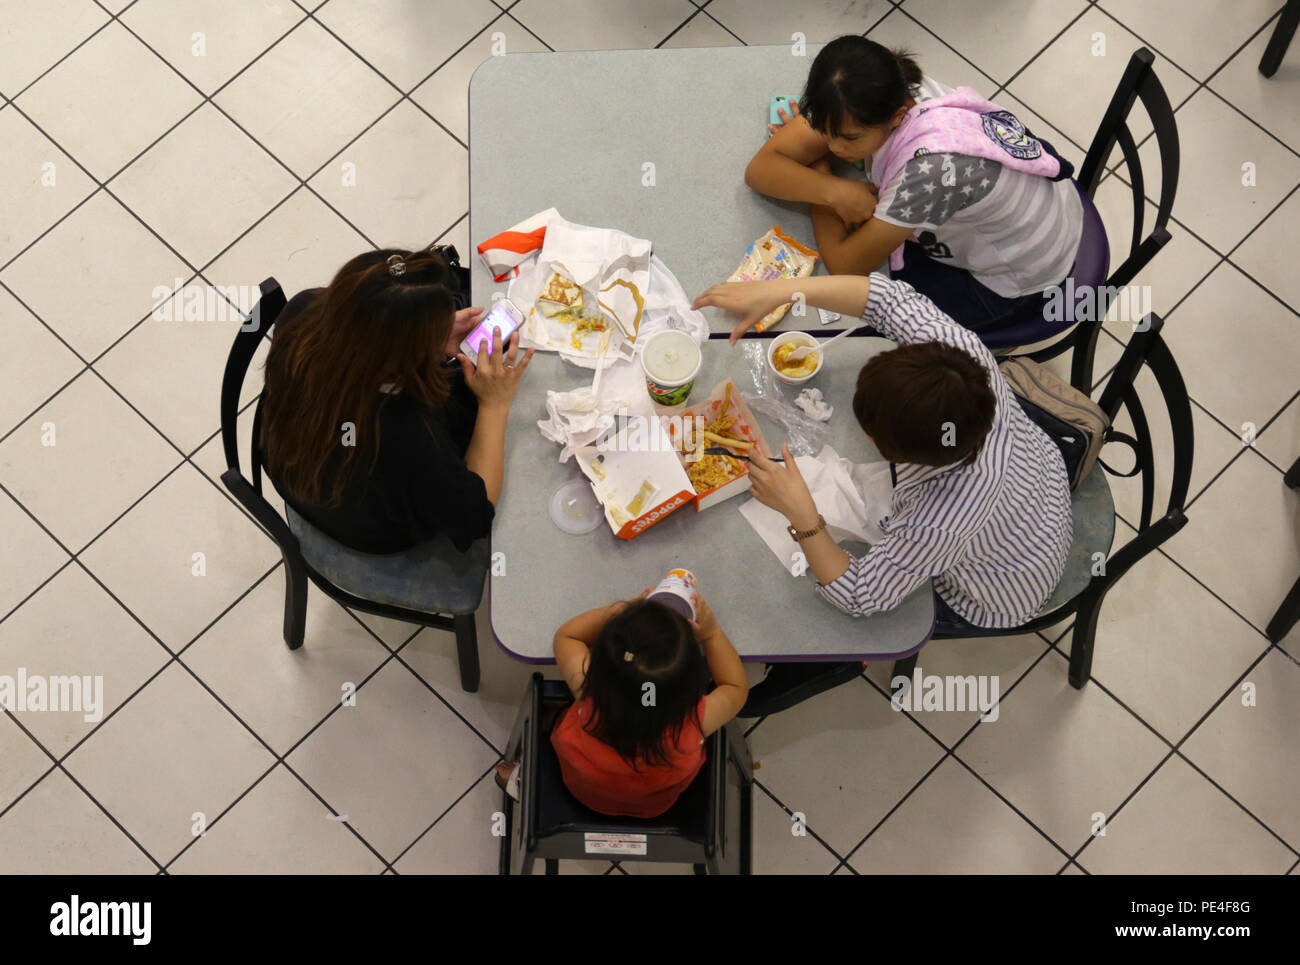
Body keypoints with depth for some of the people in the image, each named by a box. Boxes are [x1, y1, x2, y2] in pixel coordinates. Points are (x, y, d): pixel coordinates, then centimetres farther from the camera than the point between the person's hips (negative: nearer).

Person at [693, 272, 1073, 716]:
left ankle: (833, 661, 40)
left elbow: (859, 597, -32)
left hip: (998, 600, -5)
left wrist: (800, 514, -42)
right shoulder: (963, 359, -37)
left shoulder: (940, 521, -48)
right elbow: (891, 298, -25)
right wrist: (777, 290, -33)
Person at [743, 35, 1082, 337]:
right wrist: (833, 191, -36)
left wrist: (815, 163, -21)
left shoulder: (933, 168, -43)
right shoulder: (880, 98, -23)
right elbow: (759, 169, -19)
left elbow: (845, 267, -31)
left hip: (1017, 277, -6)